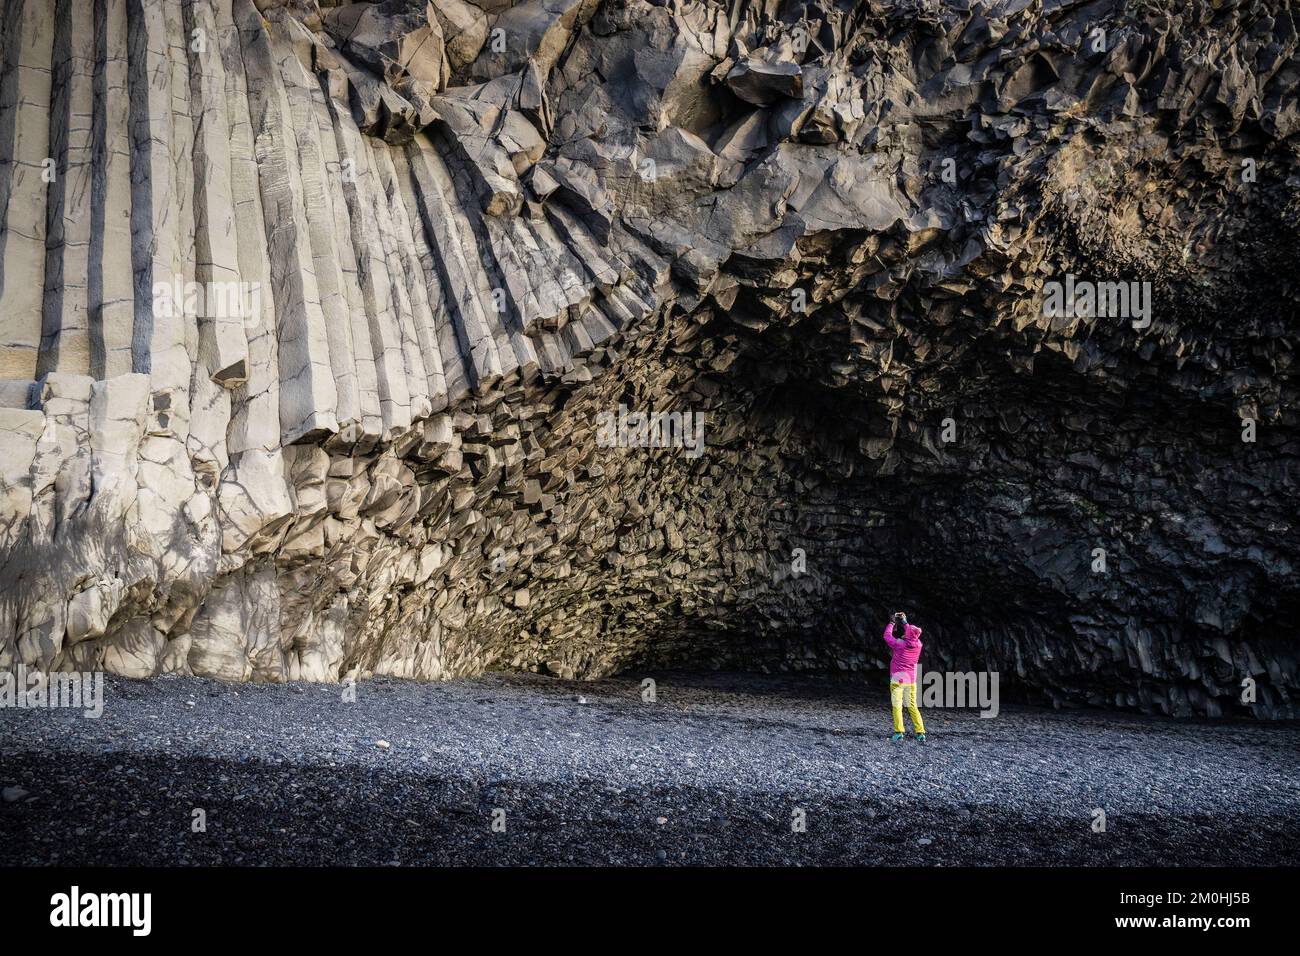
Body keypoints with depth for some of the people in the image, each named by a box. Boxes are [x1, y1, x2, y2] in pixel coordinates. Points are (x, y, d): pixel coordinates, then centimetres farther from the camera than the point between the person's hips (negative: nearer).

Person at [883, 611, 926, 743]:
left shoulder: (900, 644, -16)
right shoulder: (918, 644, -2)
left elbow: (887, 636, -1)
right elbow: (913, 634, 20)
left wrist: (892, 623, 12)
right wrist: (904, 622, 27)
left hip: (897, 679, -5)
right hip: (911, 680, 5)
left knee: (897, 706, -2)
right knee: (912, 706, 9)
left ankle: (898, 732, -10)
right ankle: (920, 733, 1)